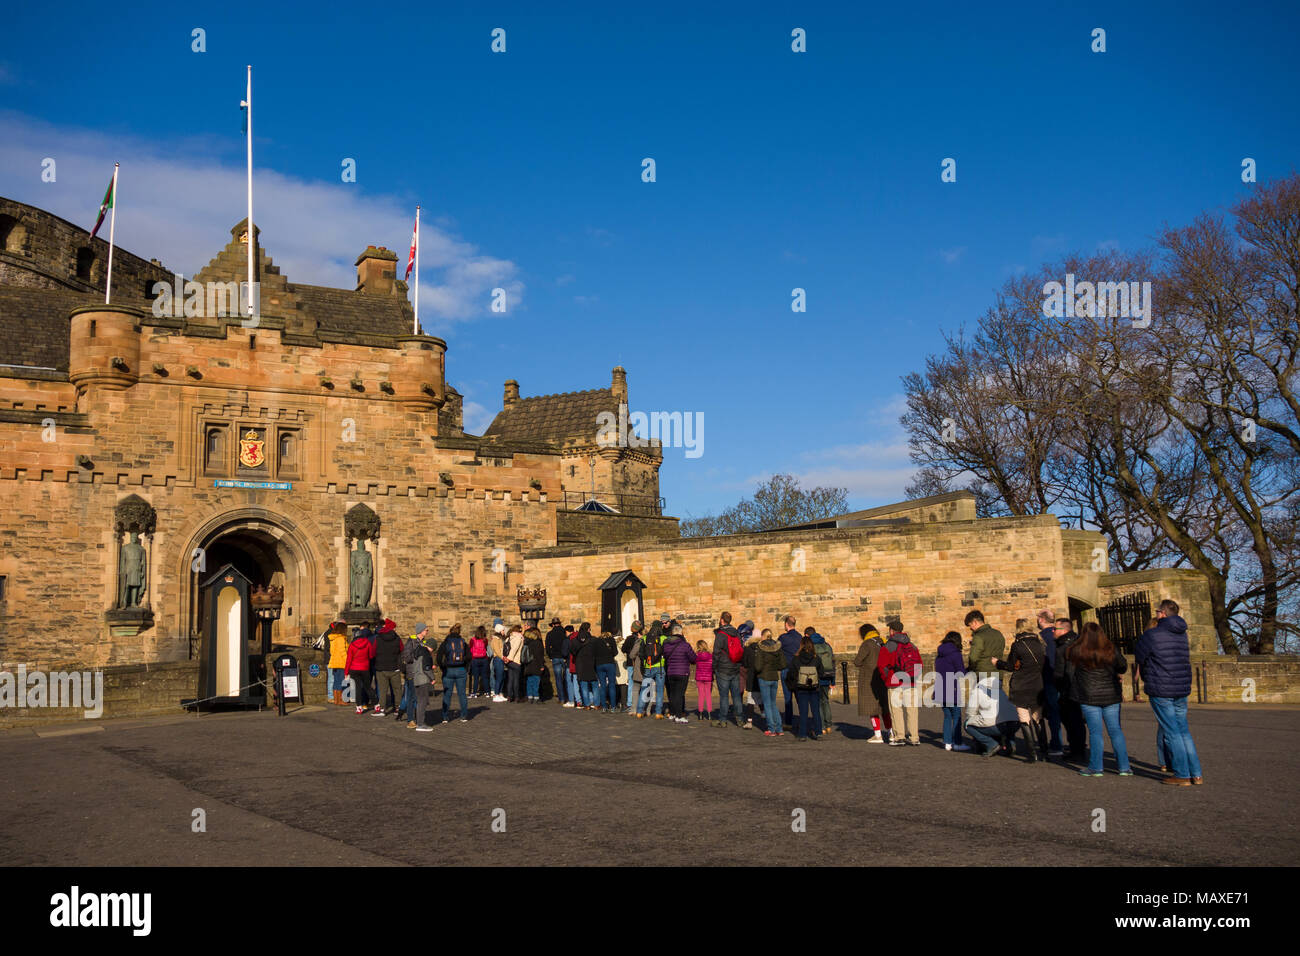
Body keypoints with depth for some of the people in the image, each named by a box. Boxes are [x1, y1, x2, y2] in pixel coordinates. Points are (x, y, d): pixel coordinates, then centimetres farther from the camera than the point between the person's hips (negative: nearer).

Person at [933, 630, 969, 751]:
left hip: (940, 690, 7)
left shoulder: (939, 655, 13)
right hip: (952, 690, -6)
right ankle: (957, 743, 1)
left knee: (947, 716, 12)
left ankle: (947, 742, 10)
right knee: (956, 716, 1)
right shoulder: (955, 654, -9)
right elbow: (961, 674, -10)